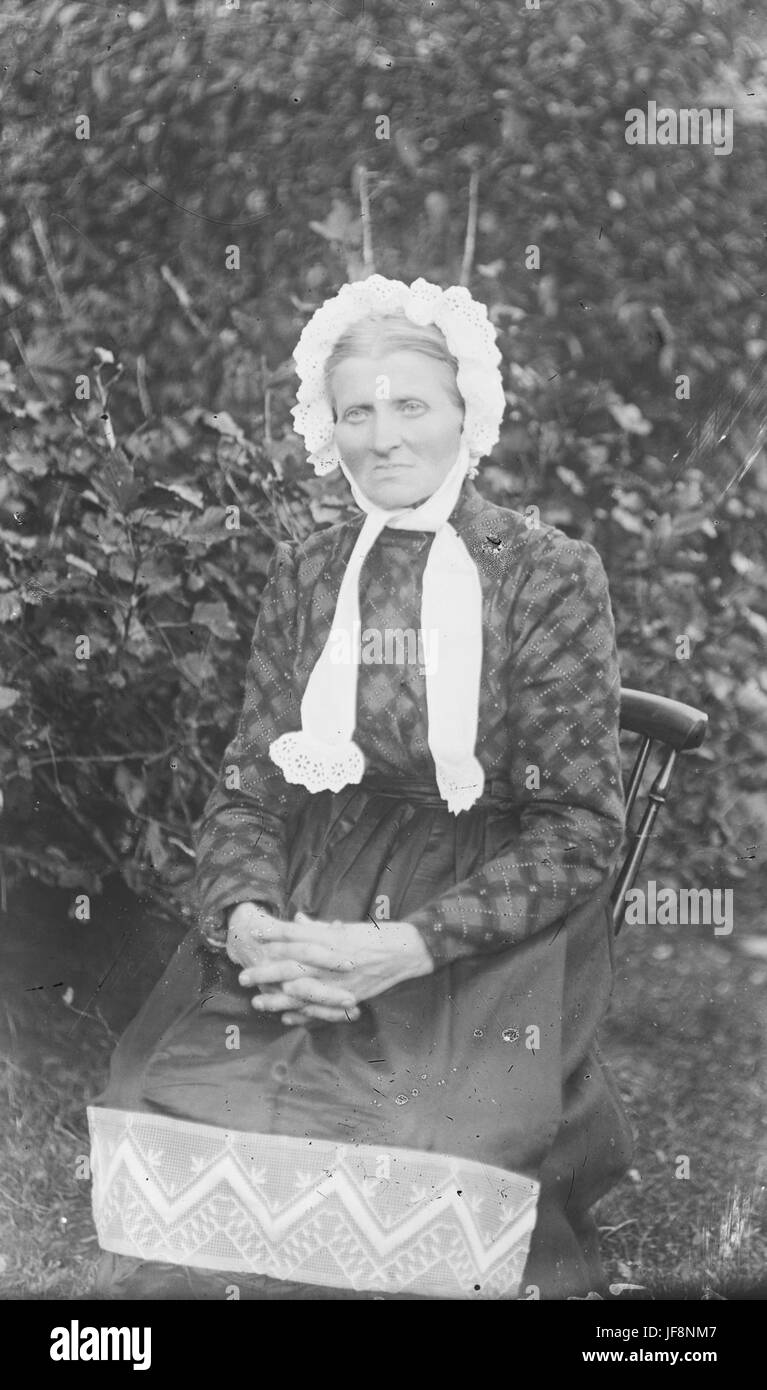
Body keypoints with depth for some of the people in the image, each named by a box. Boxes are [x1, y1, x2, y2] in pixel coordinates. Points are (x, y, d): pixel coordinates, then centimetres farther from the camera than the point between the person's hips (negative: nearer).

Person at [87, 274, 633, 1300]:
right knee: (186, 1133, -23)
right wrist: (247, 919, -13)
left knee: (428, 1163, -29)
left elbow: (581, 820, -4)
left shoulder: (553, 576, 2)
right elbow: (246, 789, 10)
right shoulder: (304, 577, 13)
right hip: (308, 903, 3)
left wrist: (412, 946, -16)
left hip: (491, 925, -2)